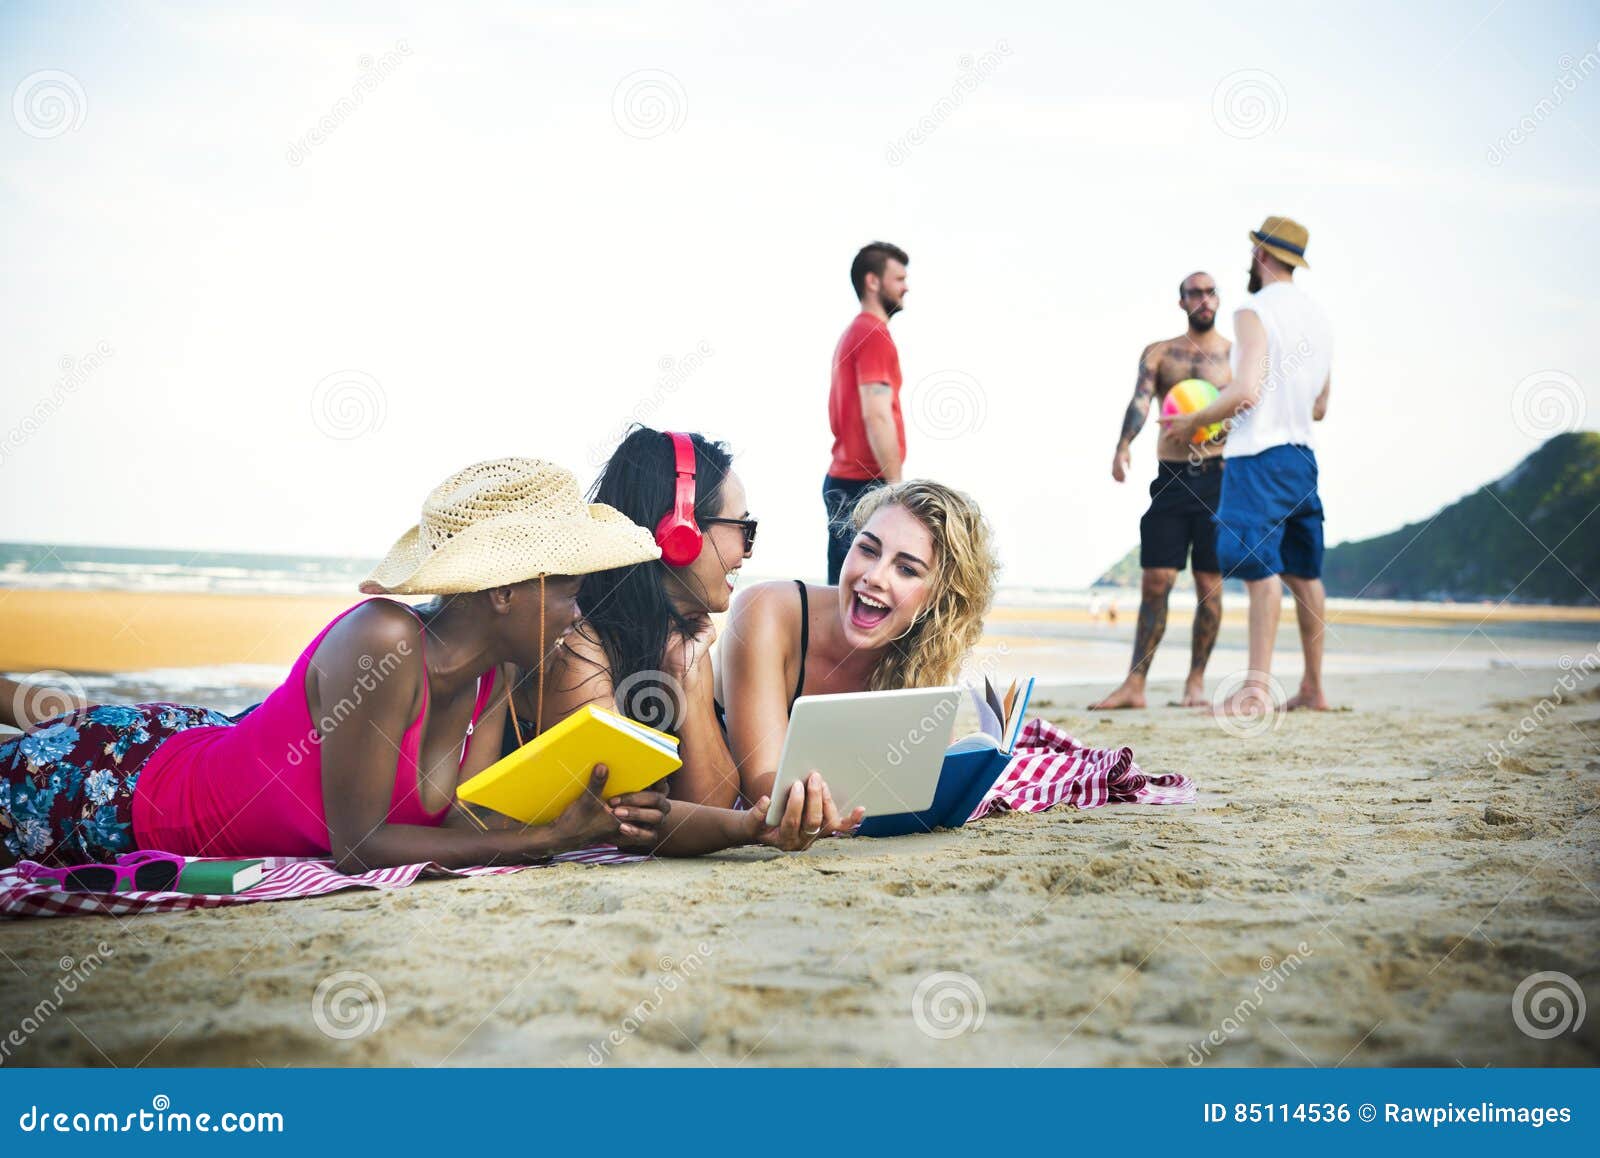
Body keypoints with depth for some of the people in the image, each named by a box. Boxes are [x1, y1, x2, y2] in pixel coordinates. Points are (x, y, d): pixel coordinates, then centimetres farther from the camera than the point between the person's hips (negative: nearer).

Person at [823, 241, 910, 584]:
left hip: (843, 480, 10)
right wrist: (897, 485, -17)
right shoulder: (874, 335, -11)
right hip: (864, 484, -10)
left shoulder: (853, 333, 19)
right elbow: (876, 416, -19)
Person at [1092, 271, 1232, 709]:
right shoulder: (1158, 353, 10)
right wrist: (1122, 447, -24)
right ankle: (1135, 685, -1)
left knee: (1209, 585, 1)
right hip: (1170, 477, 1)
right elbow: (1140, 401, -6)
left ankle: (1196, 682, 12)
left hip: (1218, 477, -1)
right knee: (1155, 582, -3)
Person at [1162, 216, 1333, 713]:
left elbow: (1245, 392, -20)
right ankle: (1313, 687, 20)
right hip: (1302, 455, 9)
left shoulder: (1254, 312, -10)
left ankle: (1257, 687, -16)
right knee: (1304, 573, 13)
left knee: (1261, 569, -12)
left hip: (1259, 456, -8)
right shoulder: (1319, 317, 16)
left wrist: (1194, 420, -6)